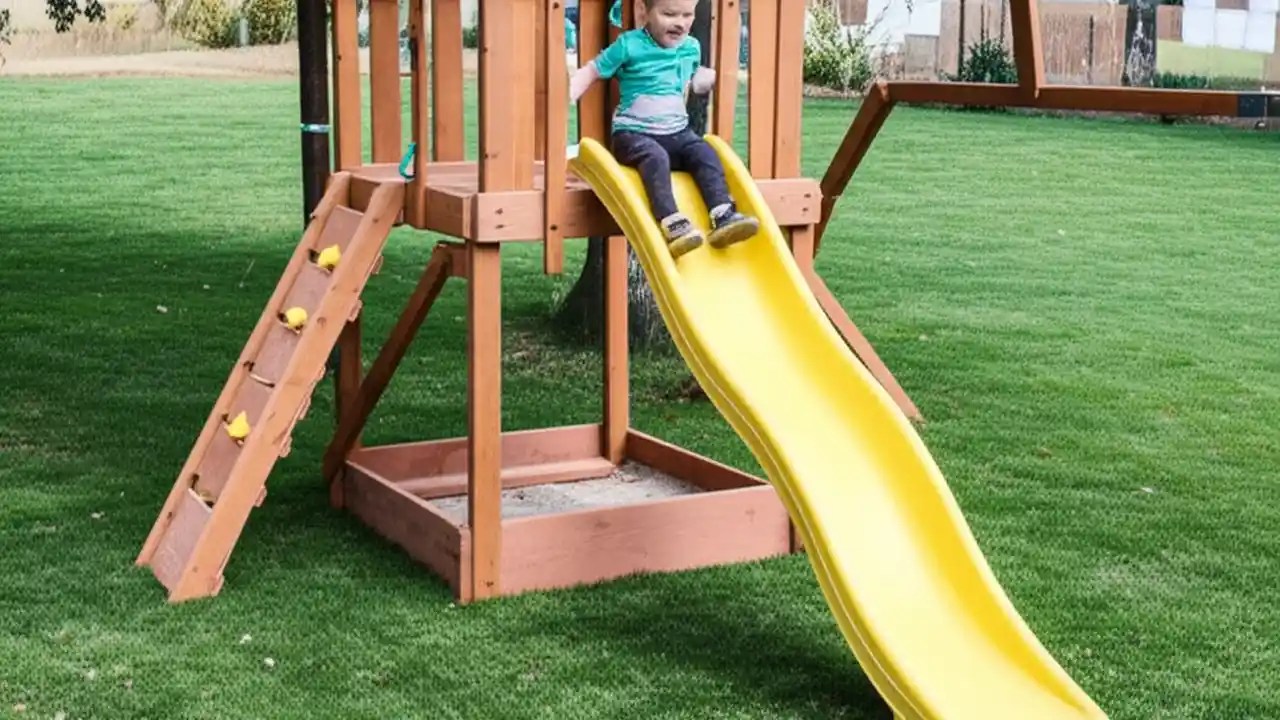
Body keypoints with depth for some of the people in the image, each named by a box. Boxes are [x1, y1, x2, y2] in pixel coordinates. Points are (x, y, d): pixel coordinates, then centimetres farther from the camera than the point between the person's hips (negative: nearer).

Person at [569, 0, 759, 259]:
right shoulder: (629, 45, -6)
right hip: (633, 133, -5)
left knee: (705, 153, -22)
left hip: (676, 132, 5)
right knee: (655, 157, -34)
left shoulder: (692, 47, 10)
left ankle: (723, 216, -32)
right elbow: (590, 71, -3)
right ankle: (672, 224, -48)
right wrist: (566, 98, -17)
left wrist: (703, 80, 12)